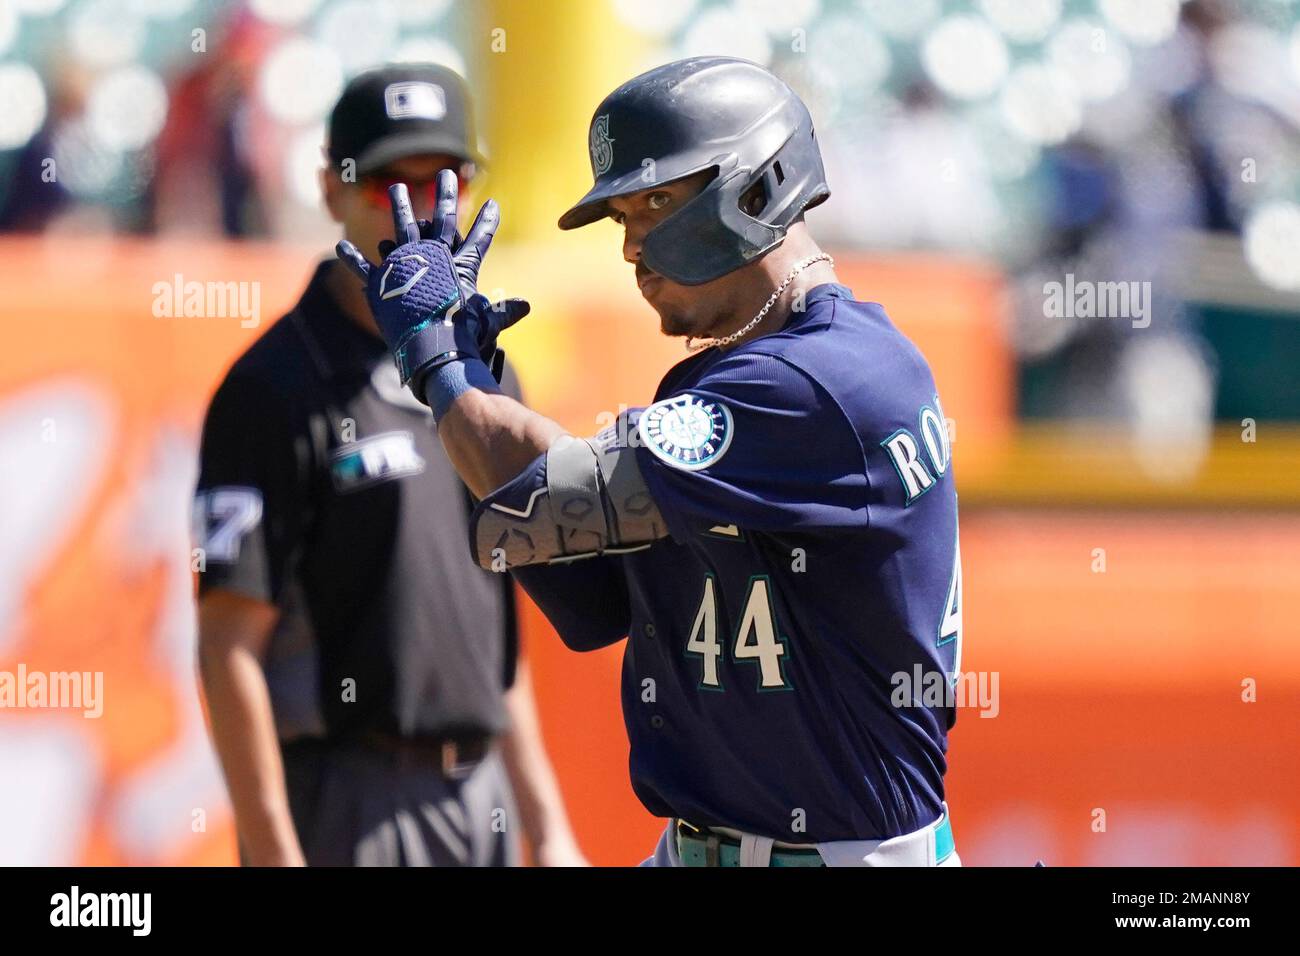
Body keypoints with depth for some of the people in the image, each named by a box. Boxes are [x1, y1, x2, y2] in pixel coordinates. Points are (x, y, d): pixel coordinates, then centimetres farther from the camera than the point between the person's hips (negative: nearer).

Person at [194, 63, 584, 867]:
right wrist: (278, 859, -19)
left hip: (481, 796, 7)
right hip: (347, 803, -7)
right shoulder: (277, 390, -10)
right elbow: (229, 649, -14)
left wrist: (547, 829, 17)